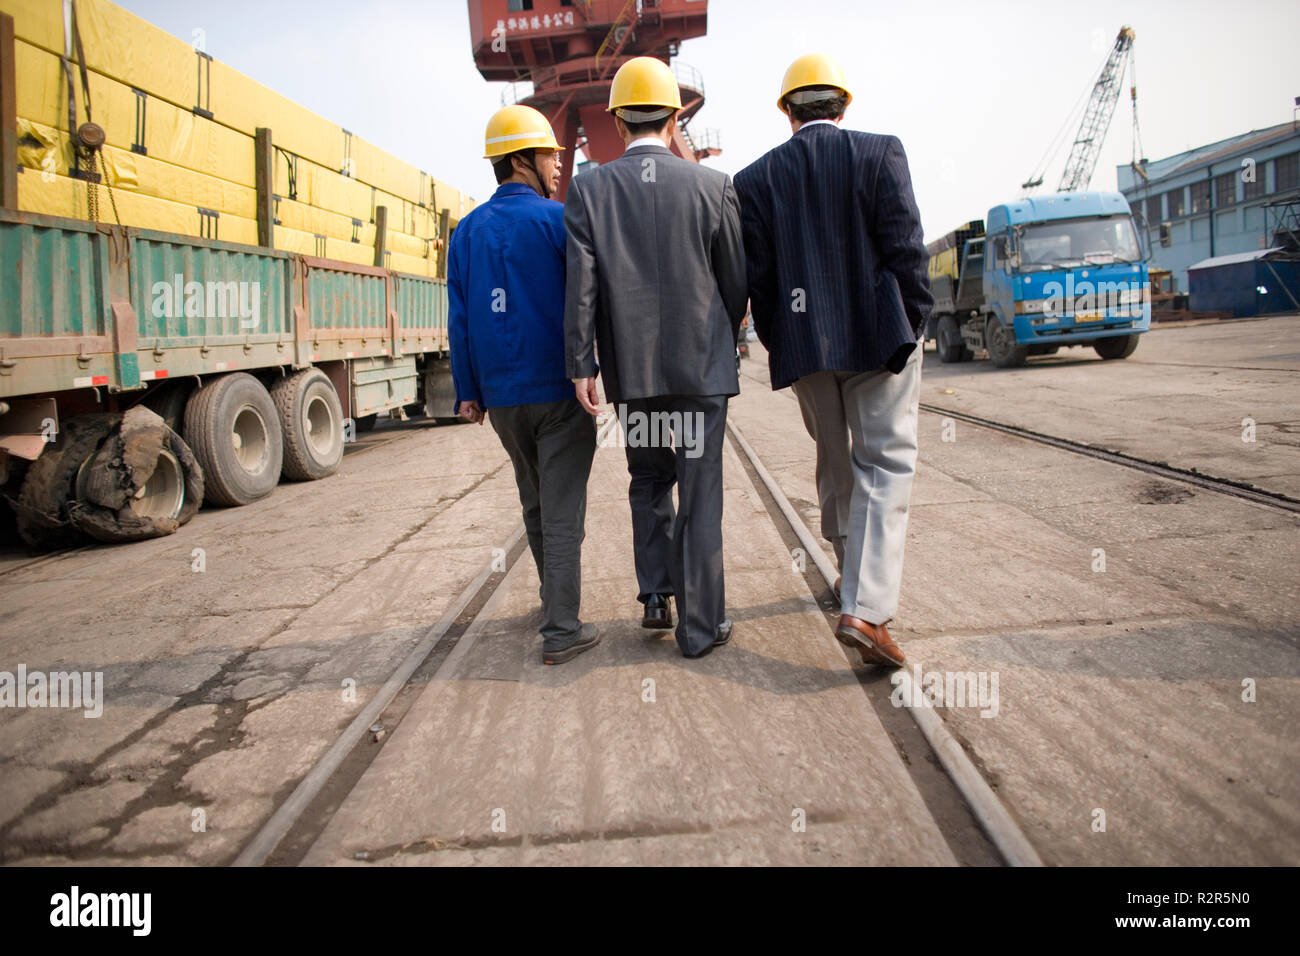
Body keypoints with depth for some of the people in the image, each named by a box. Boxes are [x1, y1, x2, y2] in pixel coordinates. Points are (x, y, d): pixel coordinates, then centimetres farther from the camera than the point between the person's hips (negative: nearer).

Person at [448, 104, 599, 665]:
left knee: (535, 504, 19)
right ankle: (561, 632, -2)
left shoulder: (468, 231, 9)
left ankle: (556, 601, 34)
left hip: (503, 397, 5)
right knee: (562, 512, -2)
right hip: (561, 389, -5)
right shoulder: (557, 219, -6)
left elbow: (459, 319, 7)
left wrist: (467, 391, 9)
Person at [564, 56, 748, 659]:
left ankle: (655, 594, 19)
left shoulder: (588, 190, 0)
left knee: (649, 479, 23)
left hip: (631, 368, 2)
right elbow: (737, 282, 3)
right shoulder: (713, 186, -1)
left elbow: (580, 285, -7)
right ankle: (700, 626, 13)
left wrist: (580, 367, -5)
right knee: (700, 494, 6)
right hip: (701, 363, -1)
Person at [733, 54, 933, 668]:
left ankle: (852, 573, 36)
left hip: (804, 344, 3)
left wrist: (777, 342, 11)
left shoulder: (755, 179, 3)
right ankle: (866, 608, -13)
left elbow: (757, 274, 2)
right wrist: (914, 320, 2)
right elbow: (905, 246, -7)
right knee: (885, 464, 0)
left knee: (834, 462, 19)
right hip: (879, 337, -3)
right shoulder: (880, 153, -1)